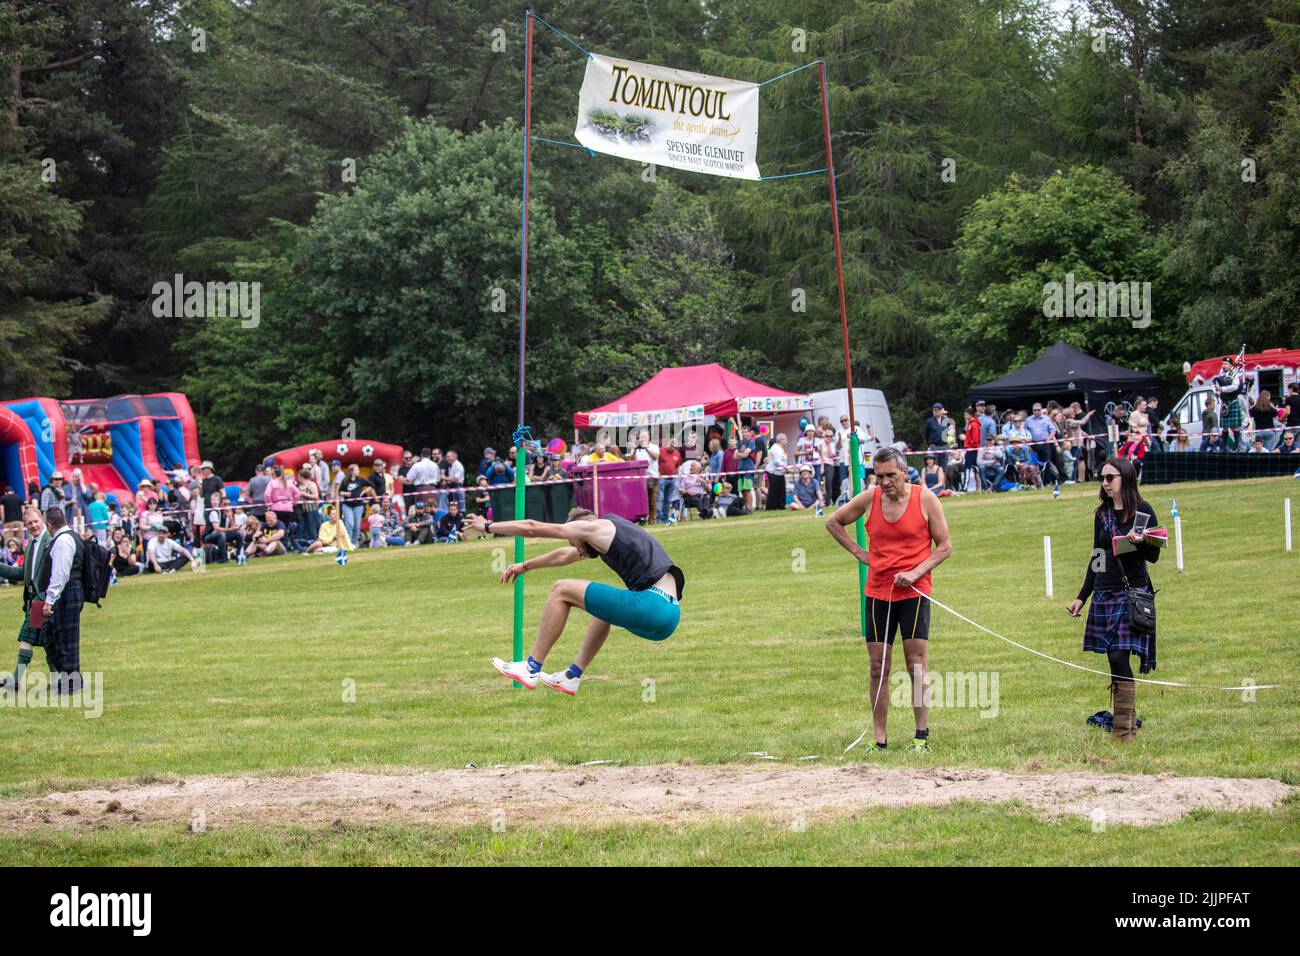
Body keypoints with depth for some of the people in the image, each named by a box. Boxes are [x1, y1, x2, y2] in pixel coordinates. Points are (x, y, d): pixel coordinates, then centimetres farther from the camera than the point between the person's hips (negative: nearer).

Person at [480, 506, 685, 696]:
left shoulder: (595, 526, 4)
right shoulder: (612, 532, 30)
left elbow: (532, 528, 9)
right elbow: (565, 555, 45)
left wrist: (488, 526, 22)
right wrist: (525, 565, 54)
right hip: (671, 612, 9)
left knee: (561, 591, 3)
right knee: (604, 608, 37)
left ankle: (531, 669, 6)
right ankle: (571, 677, 30)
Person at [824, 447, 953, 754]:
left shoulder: (925, 499, -5)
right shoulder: (869, 499, 2)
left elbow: (945, 546, 0)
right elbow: (833, 522, 18)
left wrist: (916, 572, -13)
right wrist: (858, 552, 8)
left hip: (914, 592, -3)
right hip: (877, 592, 3)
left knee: (916, 664, -6)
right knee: (878, 668, 2)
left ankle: (922, 736, 0)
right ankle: (880, 739, 7)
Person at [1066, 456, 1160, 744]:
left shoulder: (1142, 511, -3)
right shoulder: (1102, 513, 13)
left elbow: (1154, 555, -3)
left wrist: (1138, 543, -24)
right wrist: (1081, 597, 19)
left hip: (1133, 591, -5)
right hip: (1104, 593, 6)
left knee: (1119, 657, -13)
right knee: (1115, 661, 4)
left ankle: (1124, 729, -9)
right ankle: (1127, 725, 10)